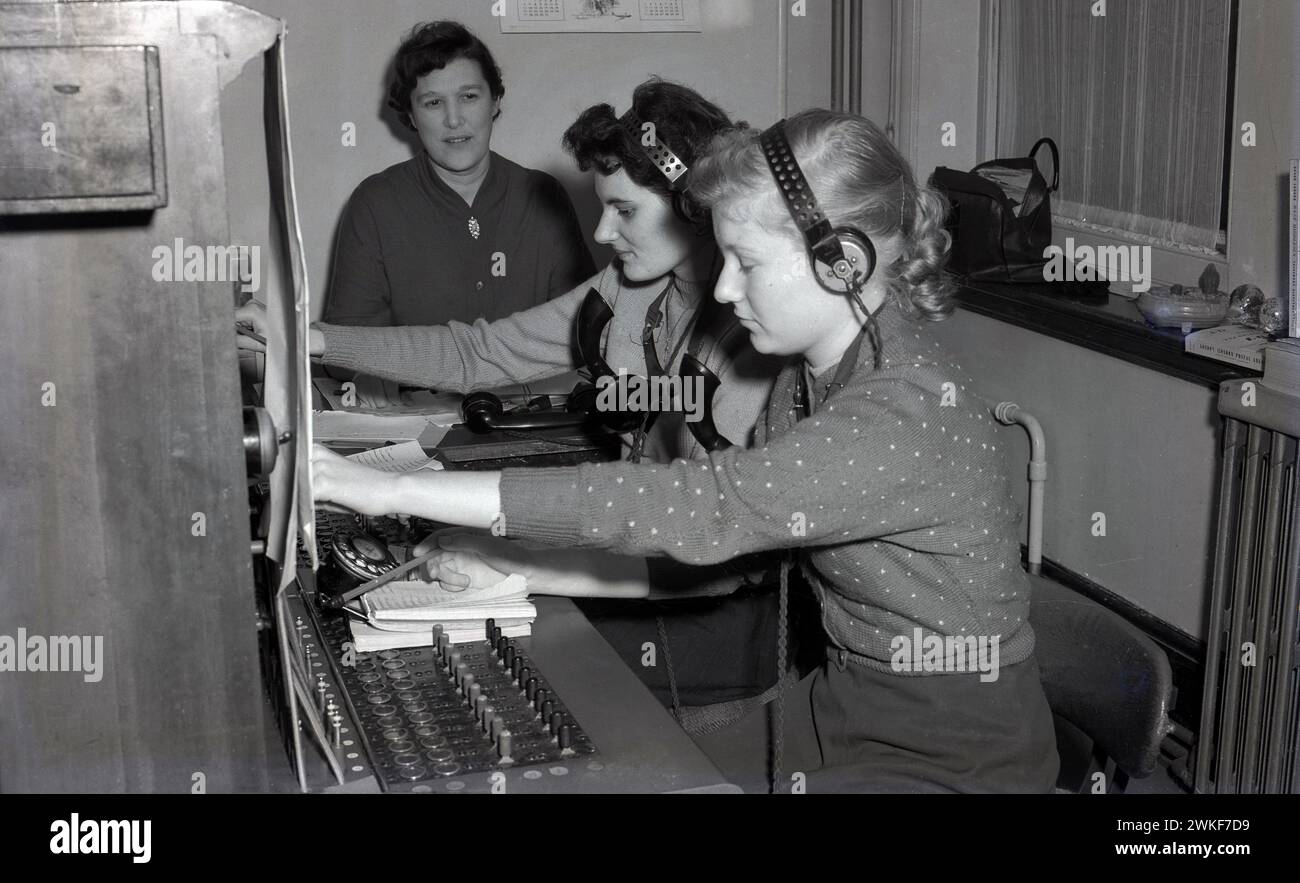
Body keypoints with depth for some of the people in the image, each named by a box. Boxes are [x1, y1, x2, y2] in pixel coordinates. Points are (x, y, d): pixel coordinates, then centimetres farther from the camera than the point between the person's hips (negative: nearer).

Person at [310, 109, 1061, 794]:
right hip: (844, 709, 7)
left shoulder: (907, 415, -28)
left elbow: (696, 508, -34)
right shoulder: (814, 376, 1)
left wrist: (398, 492, -32)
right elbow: (717, 546, 5)